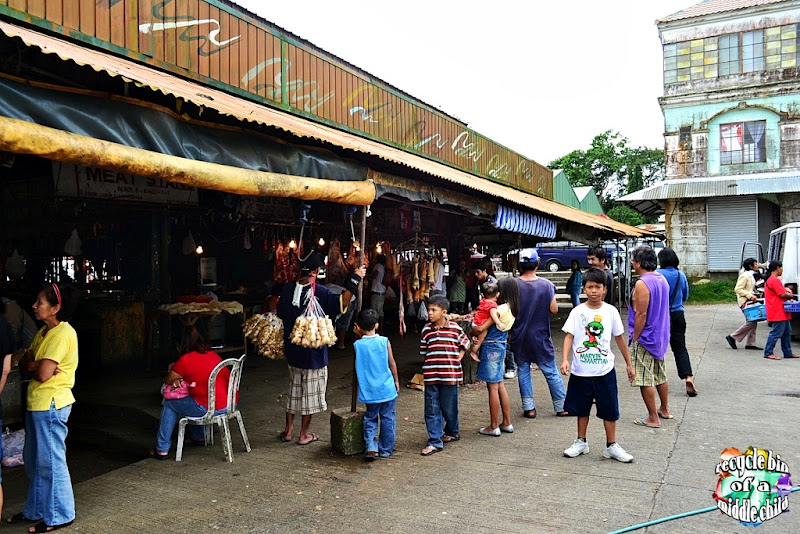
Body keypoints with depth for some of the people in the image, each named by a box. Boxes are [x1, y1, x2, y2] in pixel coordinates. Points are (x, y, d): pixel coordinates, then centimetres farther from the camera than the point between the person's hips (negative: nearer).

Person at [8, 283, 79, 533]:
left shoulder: (62, 334, -18)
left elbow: (43, 374, -23)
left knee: (51, 461, 0)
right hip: (37, 403, 10)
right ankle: (35, 510, 34)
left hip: (51, 404, -10)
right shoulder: (43, 332, 13)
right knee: (34, 461, 19)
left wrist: (31, 365, -3)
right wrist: (36, 366, -11)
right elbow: (24, 364, 10)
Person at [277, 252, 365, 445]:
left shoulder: (288, 289, -1)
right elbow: (342, 302, -28)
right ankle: (304, 434, 19)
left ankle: (288, 430, 29)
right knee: (310, 391, 8)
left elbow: (281, 315, 8)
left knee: (294, 388, 21)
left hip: (292, 350, 6)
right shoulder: (318, 292, -19)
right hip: (312, 351, -6)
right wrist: (354, 279, -22)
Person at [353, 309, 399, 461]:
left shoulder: (357, 345, -7)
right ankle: (386, 450, 19)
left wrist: (359, 335, 9)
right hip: (387, 389, -1)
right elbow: (392, 364, -1)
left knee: (370, 419, 15)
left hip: (369, 391, 1)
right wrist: (396, 380, 14)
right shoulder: (384, 341, -9)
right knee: (388, 419, 12)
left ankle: (371, 448, 3)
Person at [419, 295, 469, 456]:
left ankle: (452, 432, 35)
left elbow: (464, 344, 13)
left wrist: (457, 359, 4)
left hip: (450, 375, -2)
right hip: (430, 375, 2)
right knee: (431, 409, 1)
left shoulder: (455, 328, -2)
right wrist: (430, 363, 2)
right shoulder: (426, 330, 3)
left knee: (449, 407, 9)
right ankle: (435, 441, 8)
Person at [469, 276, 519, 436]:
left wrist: (471, 331, 0)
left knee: (493, 387, -1)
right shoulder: (511, 309, 8)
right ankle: (507, 423, 22)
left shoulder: (501, 309, -19)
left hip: (492, 347, -9)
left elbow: (481, 328, -20)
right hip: (501, 346, 9)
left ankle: (494, 426, 7)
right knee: (500, 385, 16)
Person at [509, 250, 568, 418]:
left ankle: (529, 407, 11)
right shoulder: (546, 285, -8)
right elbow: (554, 309, -6)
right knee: (551, 372, 8)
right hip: (540, 335, 0)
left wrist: (509, 333, 6)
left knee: (523, 370, 10)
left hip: (519, 336, 1)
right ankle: (561, 406, 15)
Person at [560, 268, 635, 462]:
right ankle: (581, 442, 29)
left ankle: (611, 446, 20)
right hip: (581, 371, 0)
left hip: (605, 370, 0)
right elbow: (569, 336, -8)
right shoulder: (577, 312, -4)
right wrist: (564, 359, -22)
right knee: (582, 408, 14)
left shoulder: (611, 311, -1)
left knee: (610, 409, 6)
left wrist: (628, 363, 12)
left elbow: (619, 338, 8)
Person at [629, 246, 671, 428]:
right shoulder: (662, 279, 8)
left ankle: (653, 418, 6)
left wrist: (634, 338, -14)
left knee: (645, 380, -1)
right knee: (660, 376, 21)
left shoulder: (642, 284, -21)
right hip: (660, 336, 10)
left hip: (645, 338, -10)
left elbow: (641, 315, -22)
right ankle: (665, 410, 34)